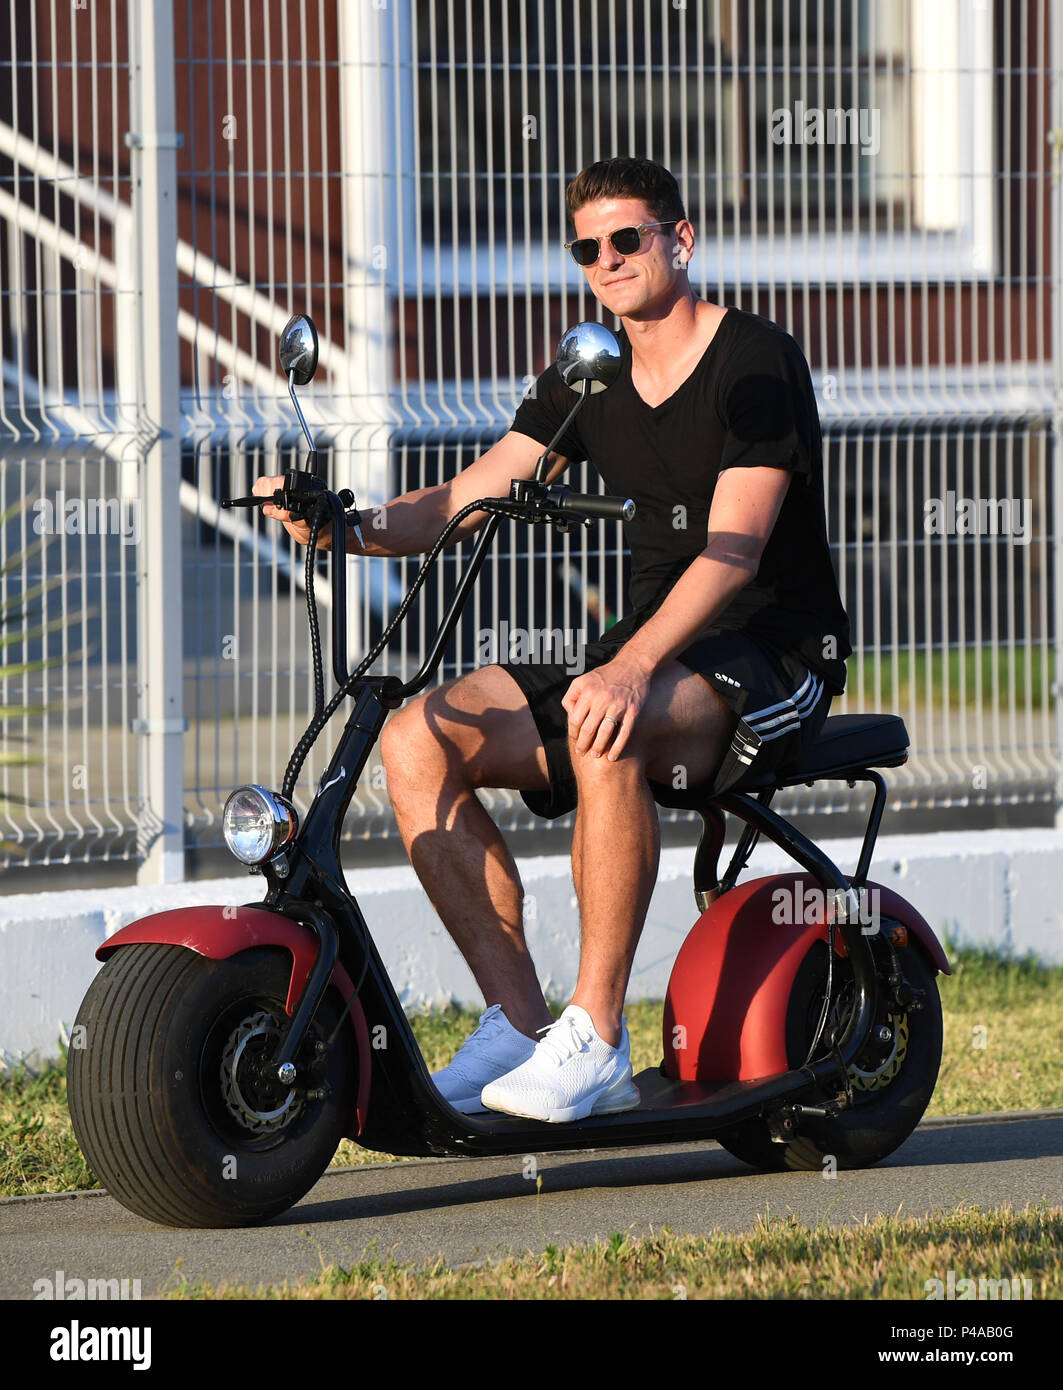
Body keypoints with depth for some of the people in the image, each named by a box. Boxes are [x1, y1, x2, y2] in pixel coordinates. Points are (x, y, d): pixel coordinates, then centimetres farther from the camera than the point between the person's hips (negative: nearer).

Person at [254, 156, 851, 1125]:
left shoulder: (757, 363, -10)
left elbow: (734, 548, -22)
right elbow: (456, 504, 5)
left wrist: (632, 668, -37)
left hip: (776, 655, -7)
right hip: (648, 653, 7)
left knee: (602, 729, -39)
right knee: (419, 737, -13)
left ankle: (595, 1040, -32)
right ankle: (519, 1022, -12)